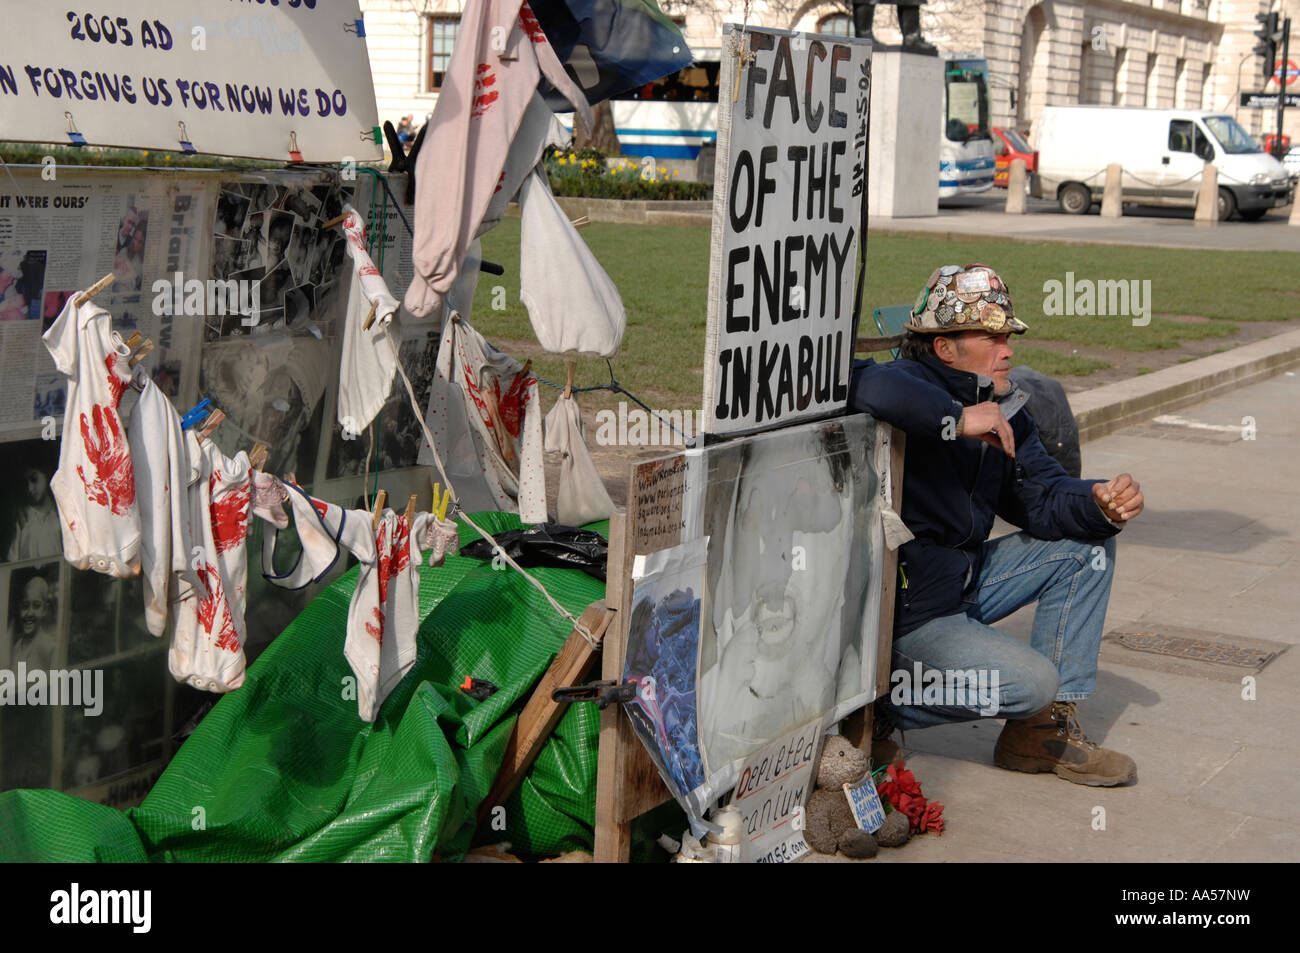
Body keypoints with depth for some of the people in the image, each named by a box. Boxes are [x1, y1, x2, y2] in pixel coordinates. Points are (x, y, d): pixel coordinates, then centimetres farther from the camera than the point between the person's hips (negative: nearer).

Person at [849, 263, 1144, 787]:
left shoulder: (1003, 414, 7)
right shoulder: (914, 385, -21)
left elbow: (1043, 498, 8)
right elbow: (857, 384, -45)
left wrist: (1101, 503, -14)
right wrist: (955, 419, -40)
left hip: (964, 583, 10)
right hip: (902, 618, -10)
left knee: (1088, 544, 11)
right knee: (1032, 682, -22)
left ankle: (1044, 732, 11)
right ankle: (878, 701, -2)